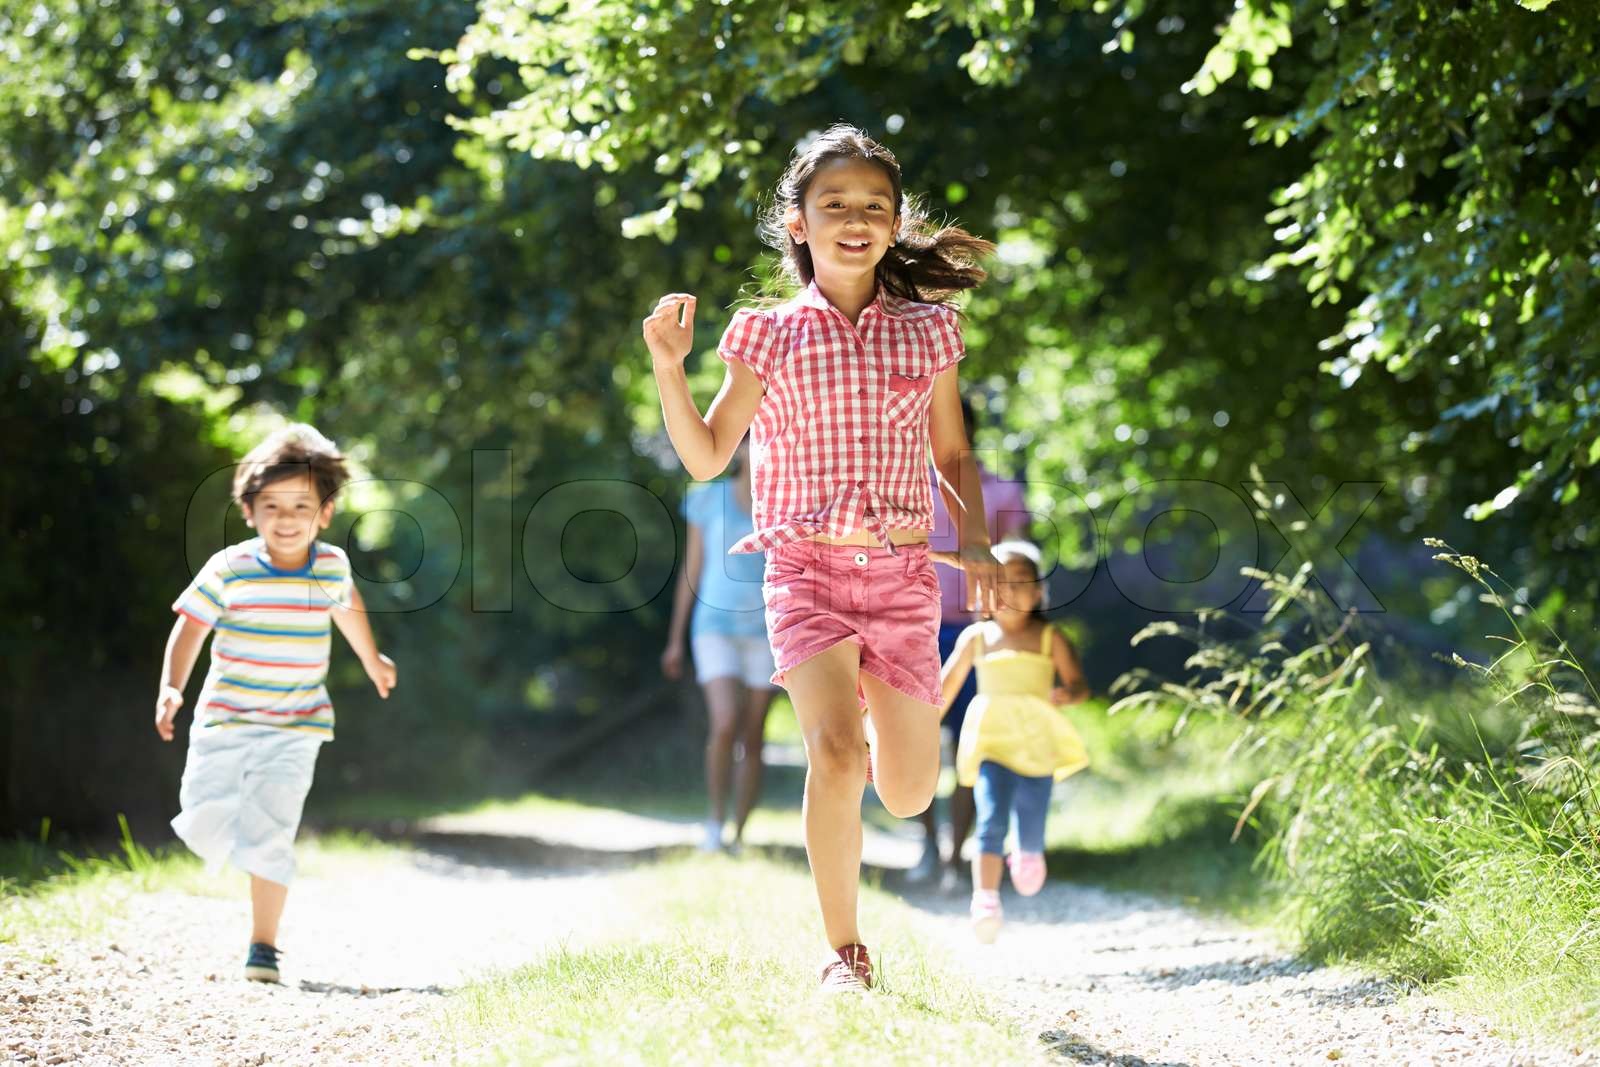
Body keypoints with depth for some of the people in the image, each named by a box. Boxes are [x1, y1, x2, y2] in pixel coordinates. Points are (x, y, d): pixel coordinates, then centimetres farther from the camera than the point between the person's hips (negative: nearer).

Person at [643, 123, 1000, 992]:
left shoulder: (927, 332, 6)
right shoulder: (771, 336, 2)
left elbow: (953, 455, 16)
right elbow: (706, 457, 4)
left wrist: (974, 538, 0)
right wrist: (668, 366, -9)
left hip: (903, 572, 2)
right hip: (807, 569, -2)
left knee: (908, 796, 4)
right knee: (835, 753, -24)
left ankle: (875, 710, 42)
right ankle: (843, 954, -10)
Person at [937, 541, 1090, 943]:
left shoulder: (1050, 638, 4)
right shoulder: (976, 638, 8)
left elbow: (1080, 685, -2)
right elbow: (946, 687, 16)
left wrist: (1066, 693, -26)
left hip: (1037, 746, 0)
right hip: (990, 743, 0)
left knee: (1030, 833, 1)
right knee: (991, 823, -18)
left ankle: (1028, 855, 36)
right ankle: (985, 902, -25)